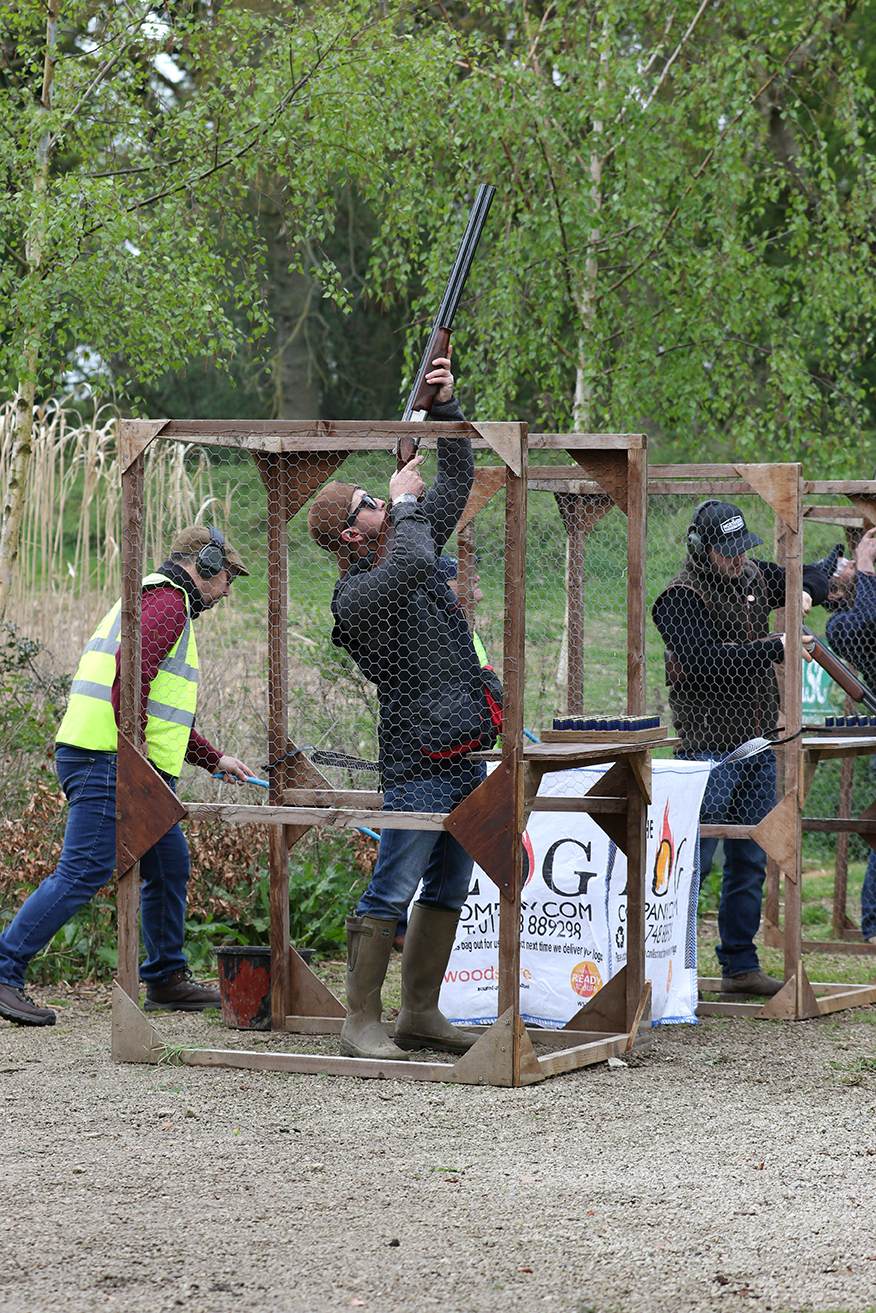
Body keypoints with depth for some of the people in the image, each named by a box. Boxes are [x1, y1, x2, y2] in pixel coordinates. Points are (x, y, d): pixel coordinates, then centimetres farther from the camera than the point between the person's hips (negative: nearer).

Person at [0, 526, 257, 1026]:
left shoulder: (162, 599, 28)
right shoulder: (168, 600, -6)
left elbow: (165, 710, 34)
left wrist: (214, 759, 32)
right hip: (108, 762, -11)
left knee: (168, 864, 15)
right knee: (83, 872, -14)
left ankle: (167, 980, 23)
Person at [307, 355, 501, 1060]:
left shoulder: (409, 548, 14)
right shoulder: (356, 595, -12)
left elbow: (457, 481, 20)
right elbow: (413, 565, -32)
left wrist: (446, 406, 9)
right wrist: (404, 500, -15)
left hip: (466, 757, 9)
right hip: (419, 764, -9)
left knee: (448, 891, 13)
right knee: (391, 893, -7)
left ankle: (420, 1014, 20)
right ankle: (361, 1024, -4)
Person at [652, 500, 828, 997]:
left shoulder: (755, 577, 11)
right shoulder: (682, 597, -11)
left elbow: (817, 577, 26)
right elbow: (705, 662, -25)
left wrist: (805, 593, 2)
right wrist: (776, 648, -24)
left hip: (759, 744, 7)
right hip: (710, 747, -7)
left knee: (751, 862, 10)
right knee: (694, 860, -9)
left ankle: (741, 966, 17)